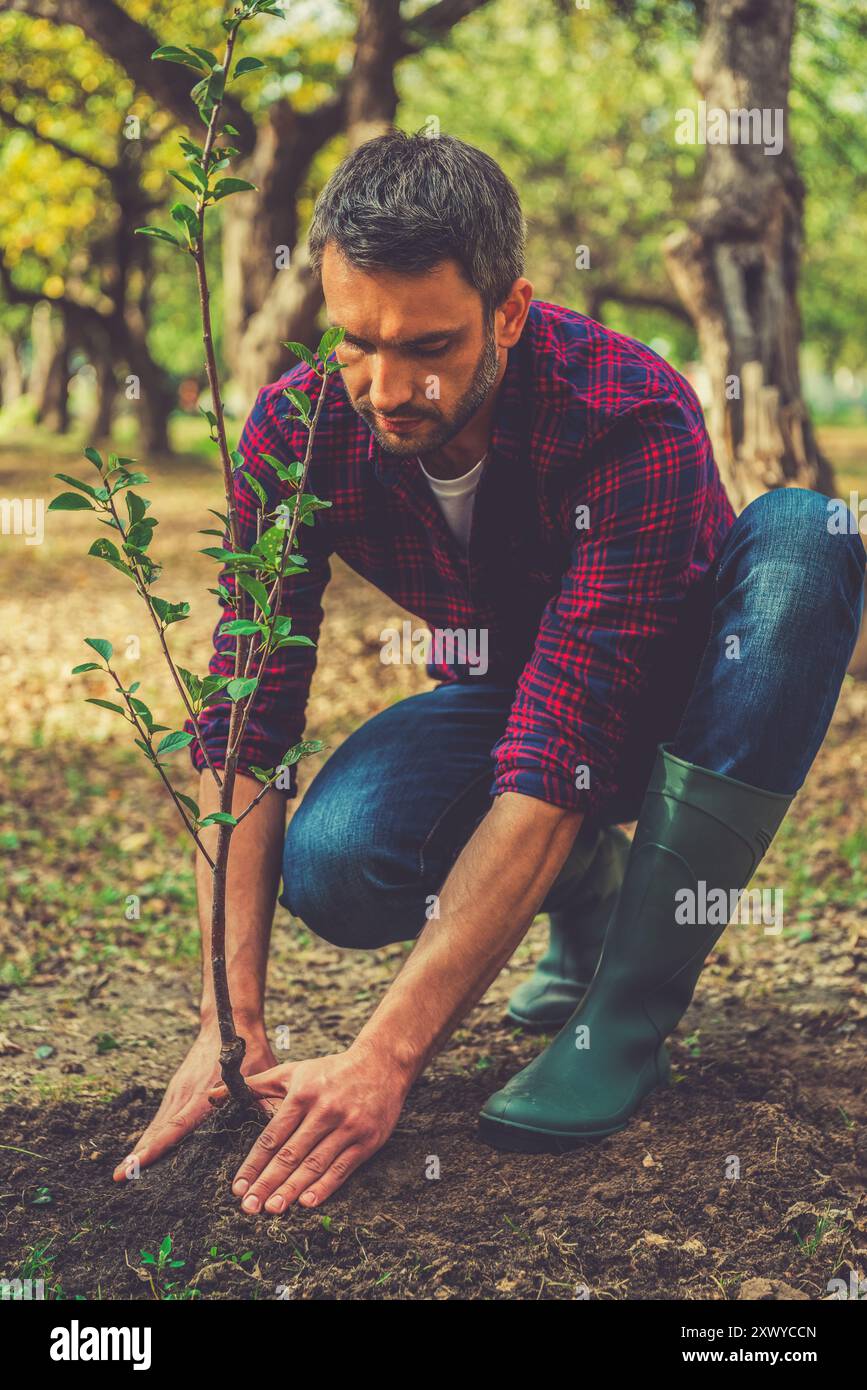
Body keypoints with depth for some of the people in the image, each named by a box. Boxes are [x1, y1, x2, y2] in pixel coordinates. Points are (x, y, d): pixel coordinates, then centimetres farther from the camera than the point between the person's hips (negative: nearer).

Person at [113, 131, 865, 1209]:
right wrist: (232, 1024, -28)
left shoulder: (633, 423, -35)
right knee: (329, 869, -29)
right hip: (510, 690, 3)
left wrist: (384, 1059, -42)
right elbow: (246, 727, -20)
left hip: (686, 698, -2)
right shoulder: (295, 433, -21)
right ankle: (590, 889, 7)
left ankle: (627, 1015, -25)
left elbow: (556, 766, -40)